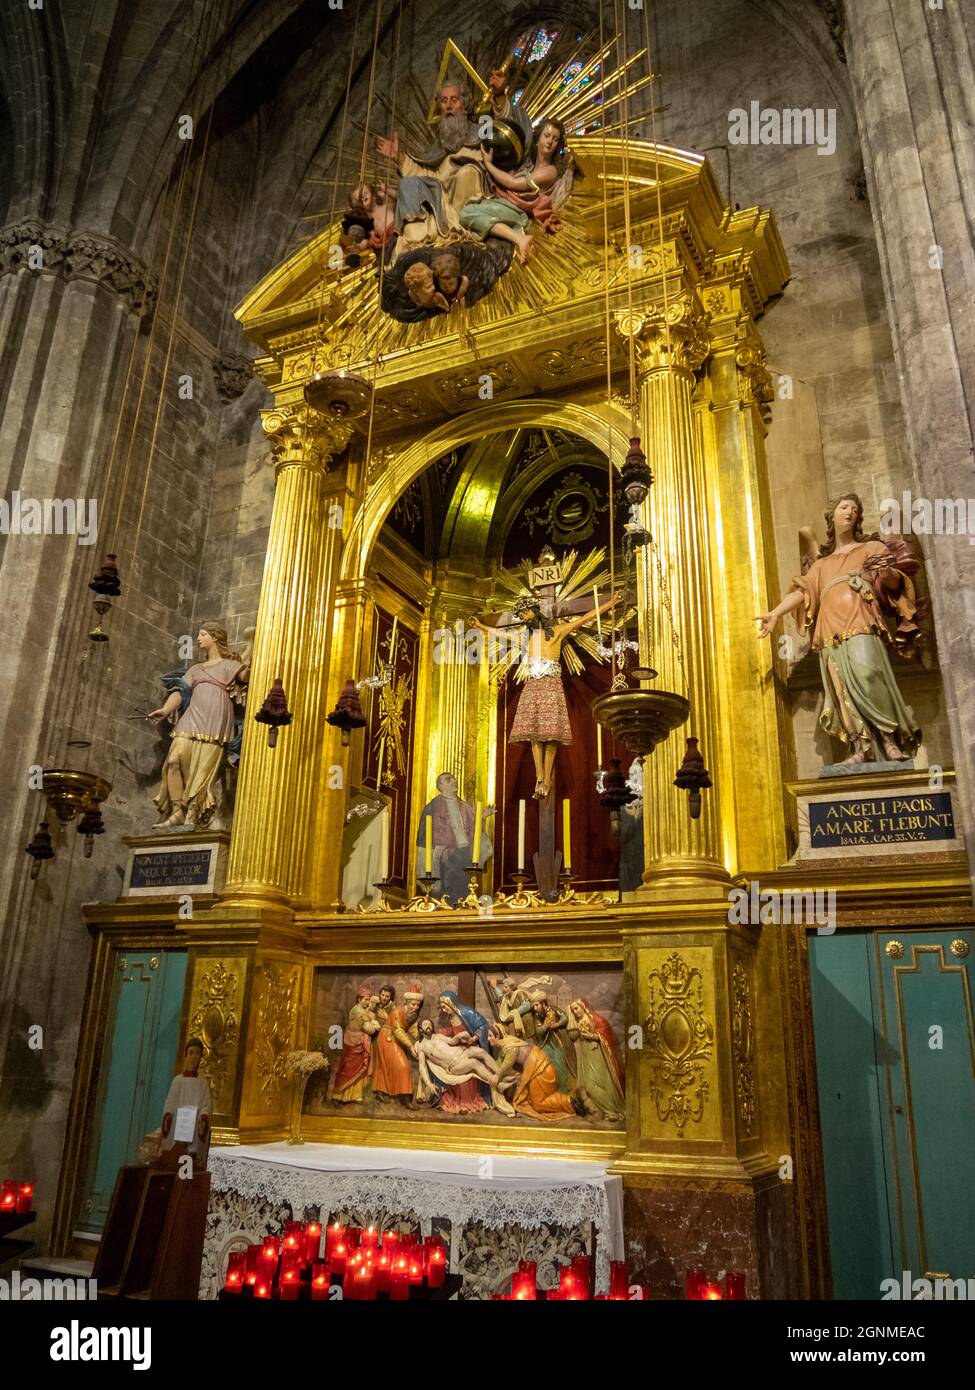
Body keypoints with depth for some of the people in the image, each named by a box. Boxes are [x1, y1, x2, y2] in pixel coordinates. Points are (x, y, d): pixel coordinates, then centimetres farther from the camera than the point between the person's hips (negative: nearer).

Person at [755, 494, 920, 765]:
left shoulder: (870, 548, 22)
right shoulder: (822, 563, 30)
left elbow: (896, 582, 12)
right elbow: (802, 591, 17)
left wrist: (887, 573, -13)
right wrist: (775, 614, 2)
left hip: (861, 624, -3)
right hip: (831, 631, 4)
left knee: (867, 675, -25)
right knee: (843, 688, -9)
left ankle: (891, 740, -21)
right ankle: (859, 750, -14)